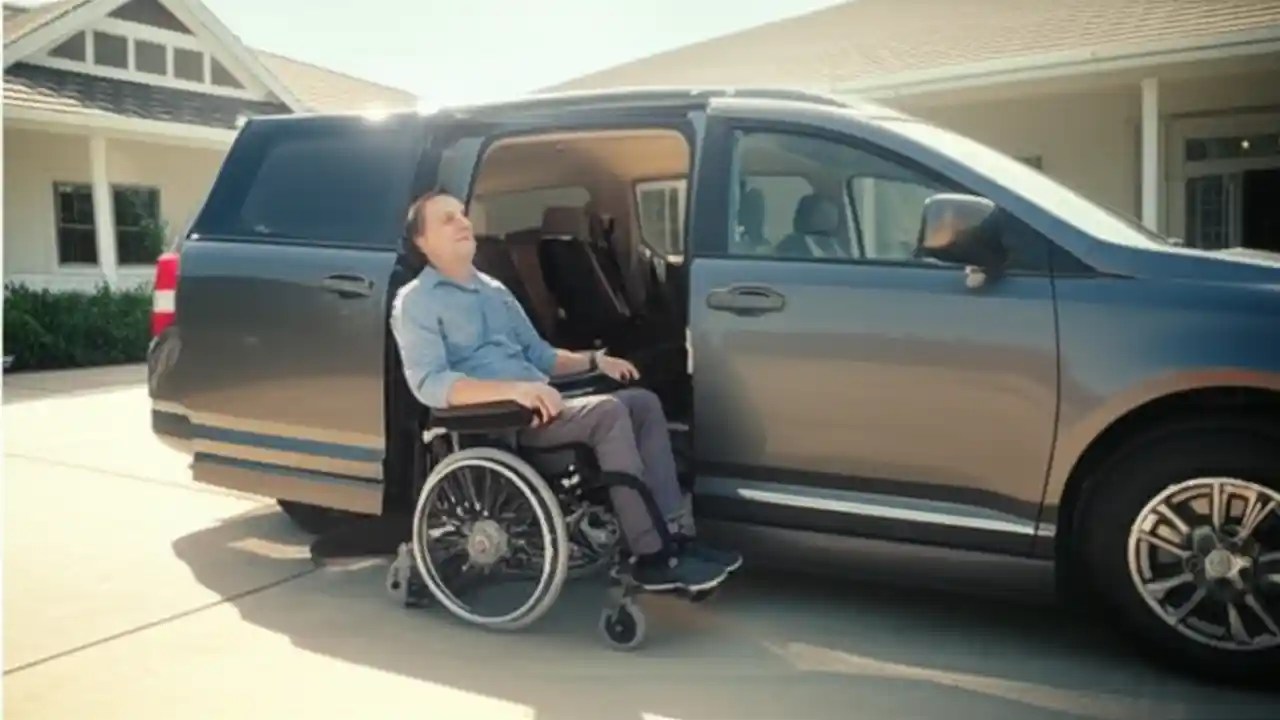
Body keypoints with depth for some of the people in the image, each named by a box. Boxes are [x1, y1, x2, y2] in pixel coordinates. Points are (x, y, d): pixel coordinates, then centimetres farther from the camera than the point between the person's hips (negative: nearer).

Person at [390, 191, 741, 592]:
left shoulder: (494, 290, 22)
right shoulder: (415, 302, -3)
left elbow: (539, 355, 25)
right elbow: (429, 385, -18)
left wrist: (593, 360, 7)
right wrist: (514, 389, -31)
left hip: (534, 404, 8)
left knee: (643, 402, -6)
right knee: (608, 413, -26)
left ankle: (676, 535, -9)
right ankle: (651, 557, -23)